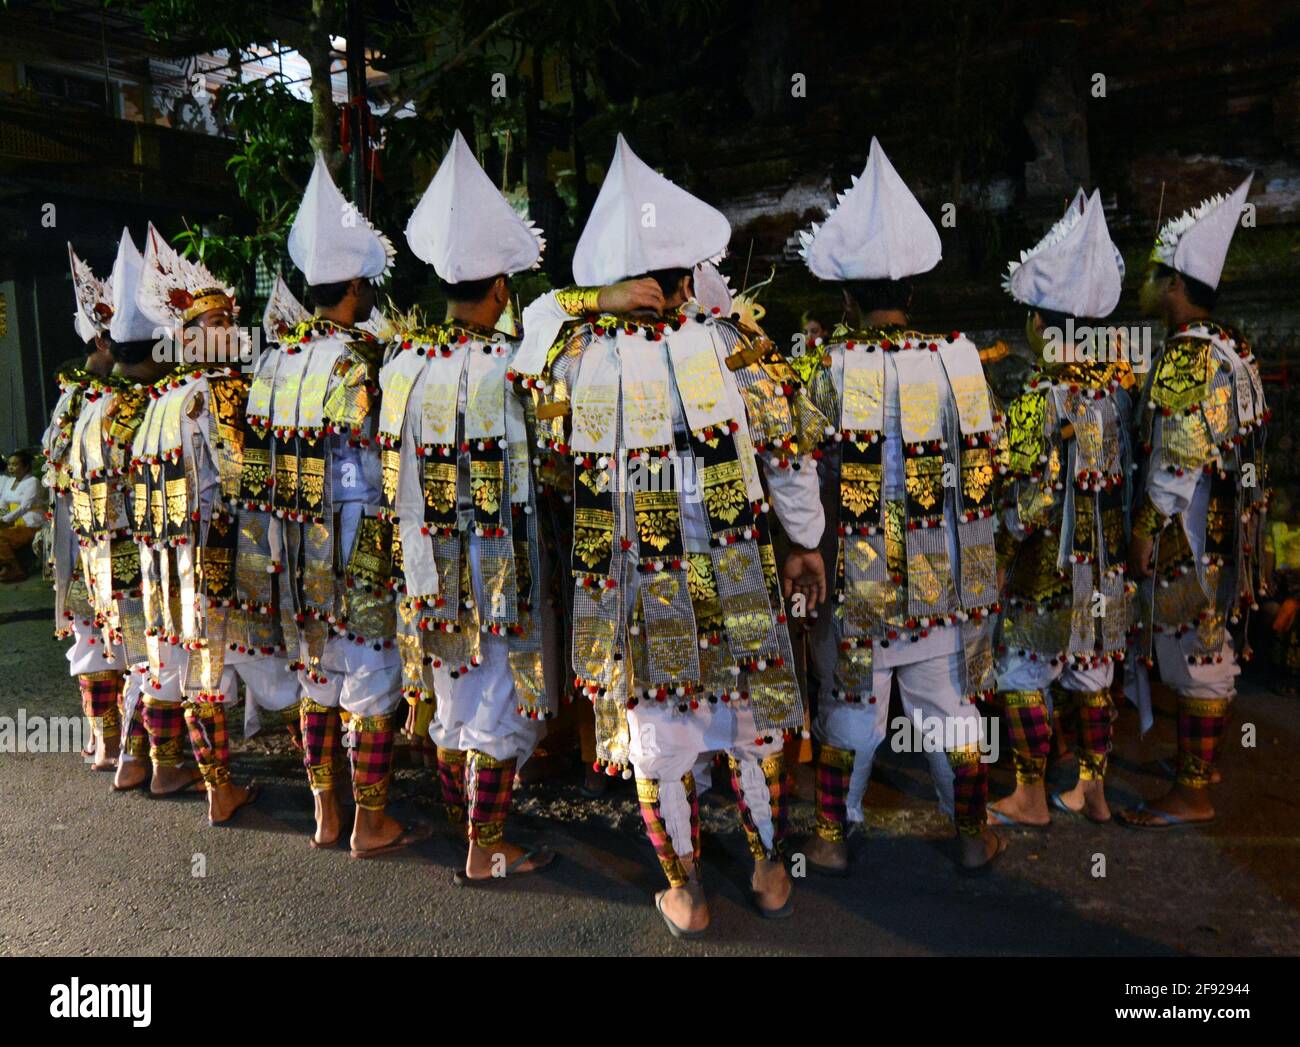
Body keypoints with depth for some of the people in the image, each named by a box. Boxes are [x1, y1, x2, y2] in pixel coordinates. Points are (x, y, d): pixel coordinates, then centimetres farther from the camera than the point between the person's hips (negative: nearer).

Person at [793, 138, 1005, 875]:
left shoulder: (825, 369, -13)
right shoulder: (961, 360, -5)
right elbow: (990, 463, 1)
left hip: (856, 581, -2)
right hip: (947, 583, 2)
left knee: (848, 708, 13)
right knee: (953, 706, 17)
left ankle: (832, 837, 27)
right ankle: (973, 835, 33)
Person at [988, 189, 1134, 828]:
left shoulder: (1040, 398, -18)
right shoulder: (1120, 383, 1)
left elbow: (1031, 501, -21)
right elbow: (1130, 471, 7)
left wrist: (994, 555, -10)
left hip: (1047, 568, -6)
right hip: (1107, 564, 7)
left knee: (1023, 676, 7)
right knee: (1092, 671, 17)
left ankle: (1031, 797, 18)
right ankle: (1093, 789, 29)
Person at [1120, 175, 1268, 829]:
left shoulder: (1185, 357, -18)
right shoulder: (1230, 347, 13)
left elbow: (1179, 464, -22)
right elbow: (1242, 442, 17)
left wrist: (1147, 538, -17)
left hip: (1187, 536, -10)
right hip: (1227, 530, 10)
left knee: (1194, 658, -2)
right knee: (1209, 649, 19)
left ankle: (1192, 795, 8)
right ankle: (1202, 762, 34)